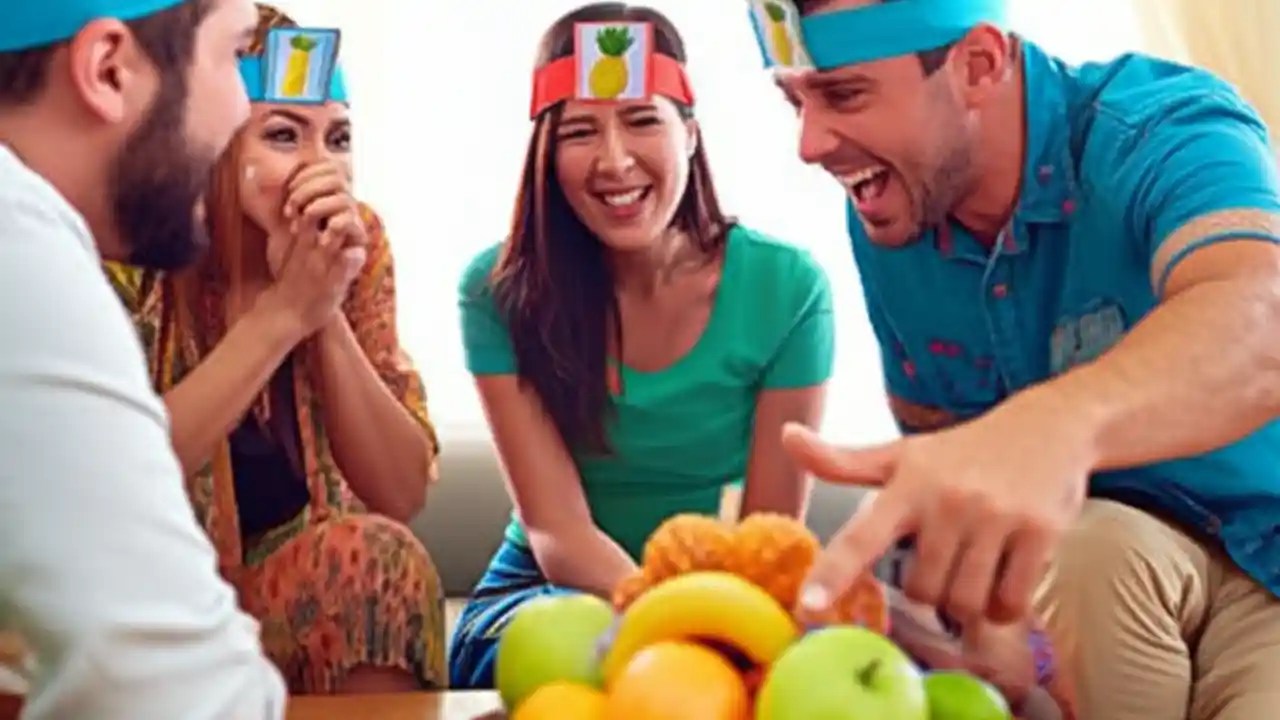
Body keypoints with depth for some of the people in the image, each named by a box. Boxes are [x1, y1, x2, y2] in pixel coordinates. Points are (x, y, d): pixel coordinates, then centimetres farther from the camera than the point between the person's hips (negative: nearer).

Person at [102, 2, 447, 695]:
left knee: (376, 555, -27)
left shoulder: (356, 243, -5)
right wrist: (283, 311, -27)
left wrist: (326, 309, -21)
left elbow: (402, 491, -8)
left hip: (301, 593, 4)